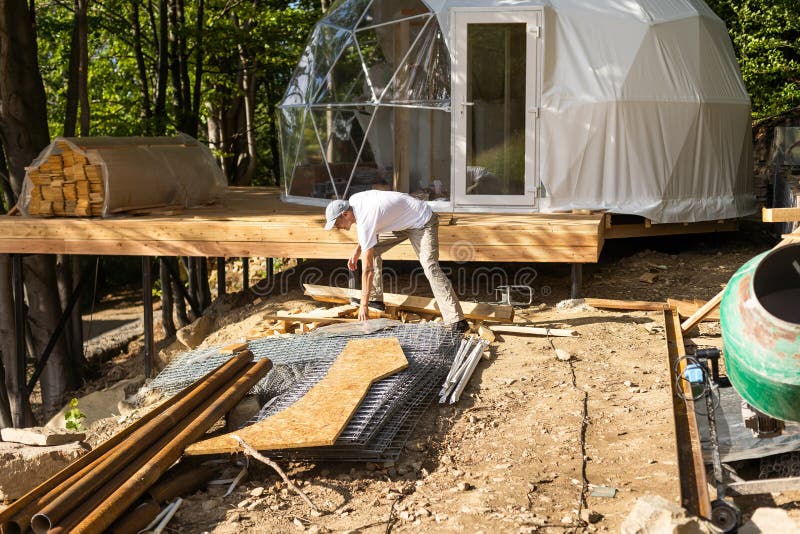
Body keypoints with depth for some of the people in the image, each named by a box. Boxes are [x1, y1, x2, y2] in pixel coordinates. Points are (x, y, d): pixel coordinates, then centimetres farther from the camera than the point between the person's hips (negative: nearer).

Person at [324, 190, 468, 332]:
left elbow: (367, 268, -30)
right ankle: (375, 299, 14)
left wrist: (363, 305, -26)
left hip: (422, 221, -10)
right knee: (372, 250, 7)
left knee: (430, 266, -25)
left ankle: (456, 320, -30)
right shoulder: (354, 200, -6)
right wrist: (357, 251, 7)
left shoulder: (364, 222, -32)